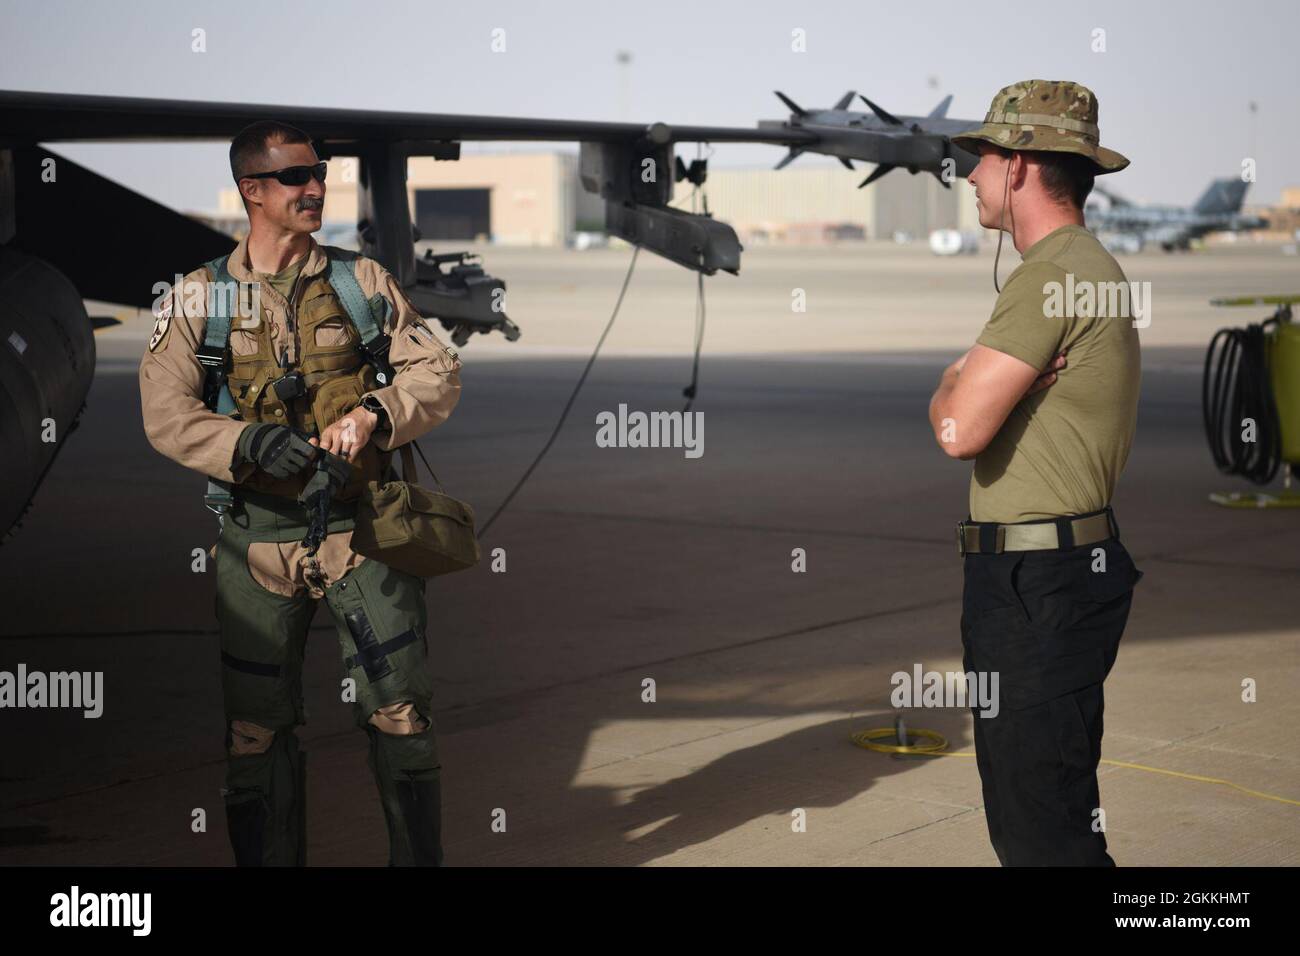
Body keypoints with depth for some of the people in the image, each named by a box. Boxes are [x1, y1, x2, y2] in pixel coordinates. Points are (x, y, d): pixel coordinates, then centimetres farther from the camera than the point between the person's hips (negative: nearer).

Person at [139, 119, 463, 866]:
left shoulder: (363, 281, 6)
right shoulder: (199, 299, 3)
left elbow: (439, 371, 3)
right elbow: (166, 412, -5)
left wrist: (376, 412, -16)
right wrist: (250, 446, -21)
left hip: (362, 525, 0)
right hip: (259, 538, 0)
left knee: (401, 708, 0)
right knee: (258, 723, 6)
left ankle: (420, 858, 12)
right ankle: (269, 859, 19)